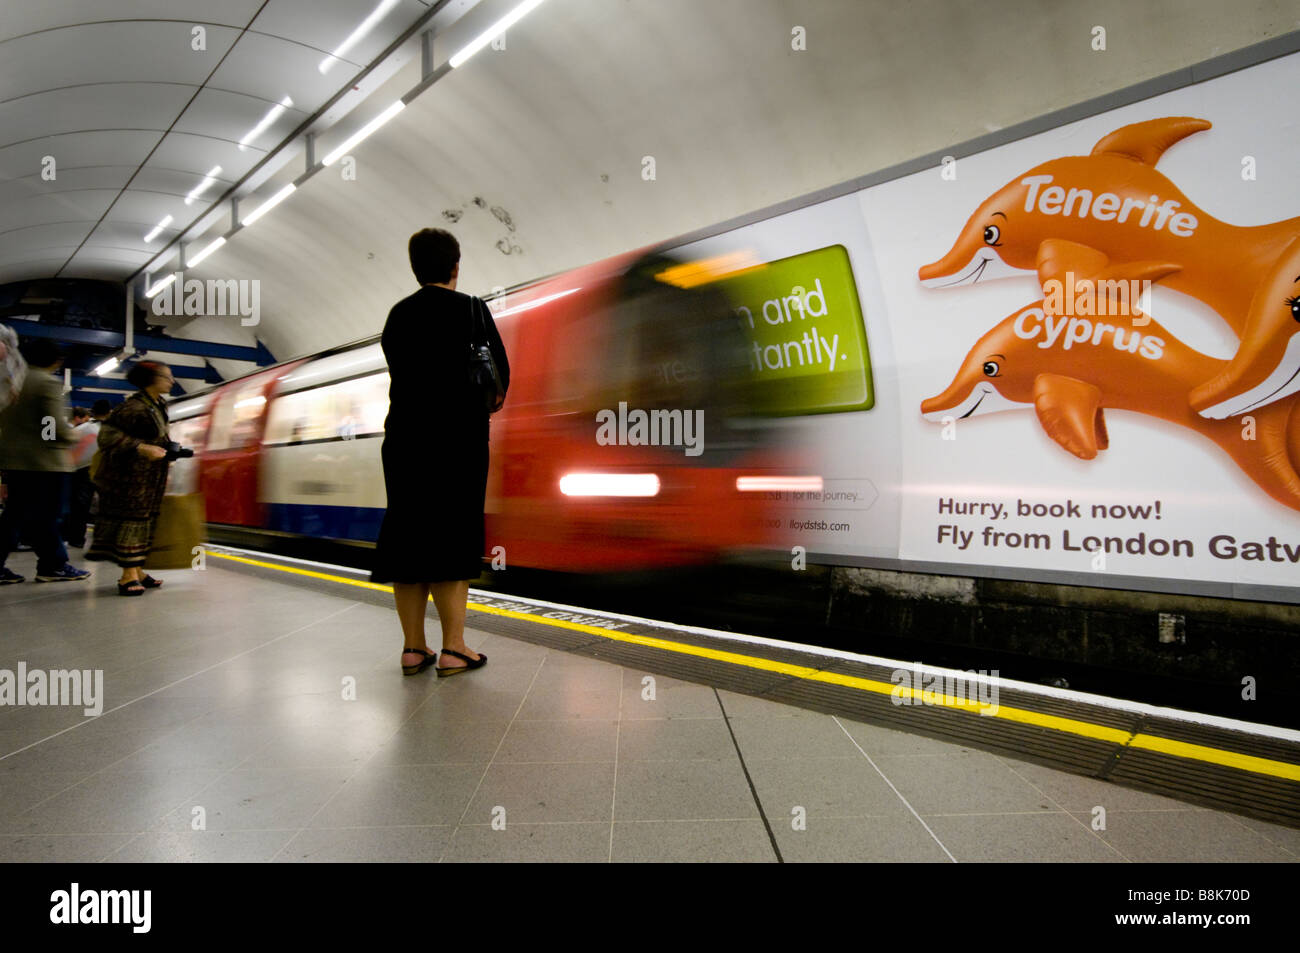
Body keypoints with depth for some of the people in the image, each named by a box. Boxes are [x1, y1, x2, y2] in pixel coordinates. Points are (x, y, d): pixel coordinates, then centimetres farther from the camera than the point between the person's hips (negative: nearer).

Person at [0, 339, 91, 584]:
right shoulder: (48, 383, -12)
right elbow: (57, 426, -18)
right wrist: (71, 438, 1)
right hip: (45, 460, -7)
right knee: (45, 516, 0)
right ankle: (52, 565, 8)